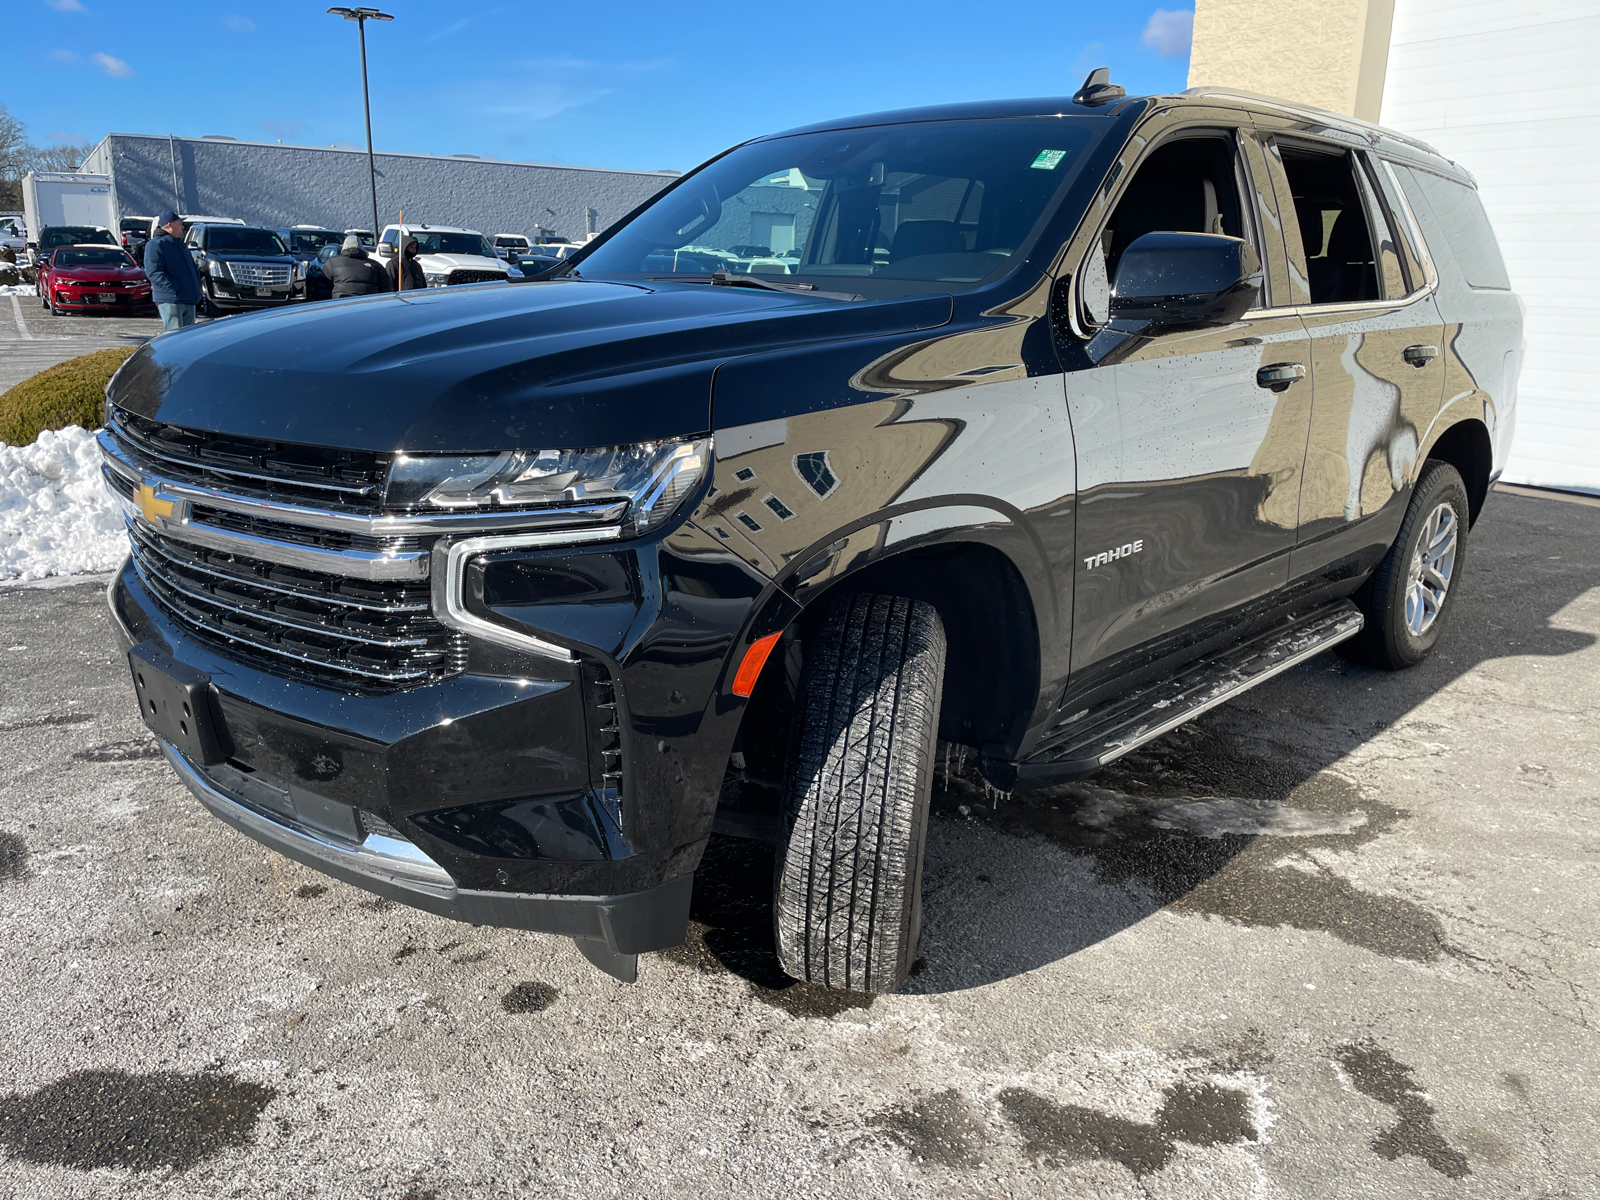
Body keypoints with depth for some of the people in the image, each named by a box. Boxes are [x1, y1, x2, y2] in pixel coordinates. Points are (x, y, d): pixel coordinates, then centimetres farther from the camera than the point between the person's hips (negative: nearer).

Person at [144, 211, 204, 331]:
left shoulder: (179, 244, 21)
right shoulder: (155, 245, -7)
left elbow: (192, 266, 28)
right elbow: (154, 273, -16)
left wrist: (197, 284, 9)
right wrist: (175, 289, -23)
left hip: (189, 300, 9)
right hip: (170, 300, -9)